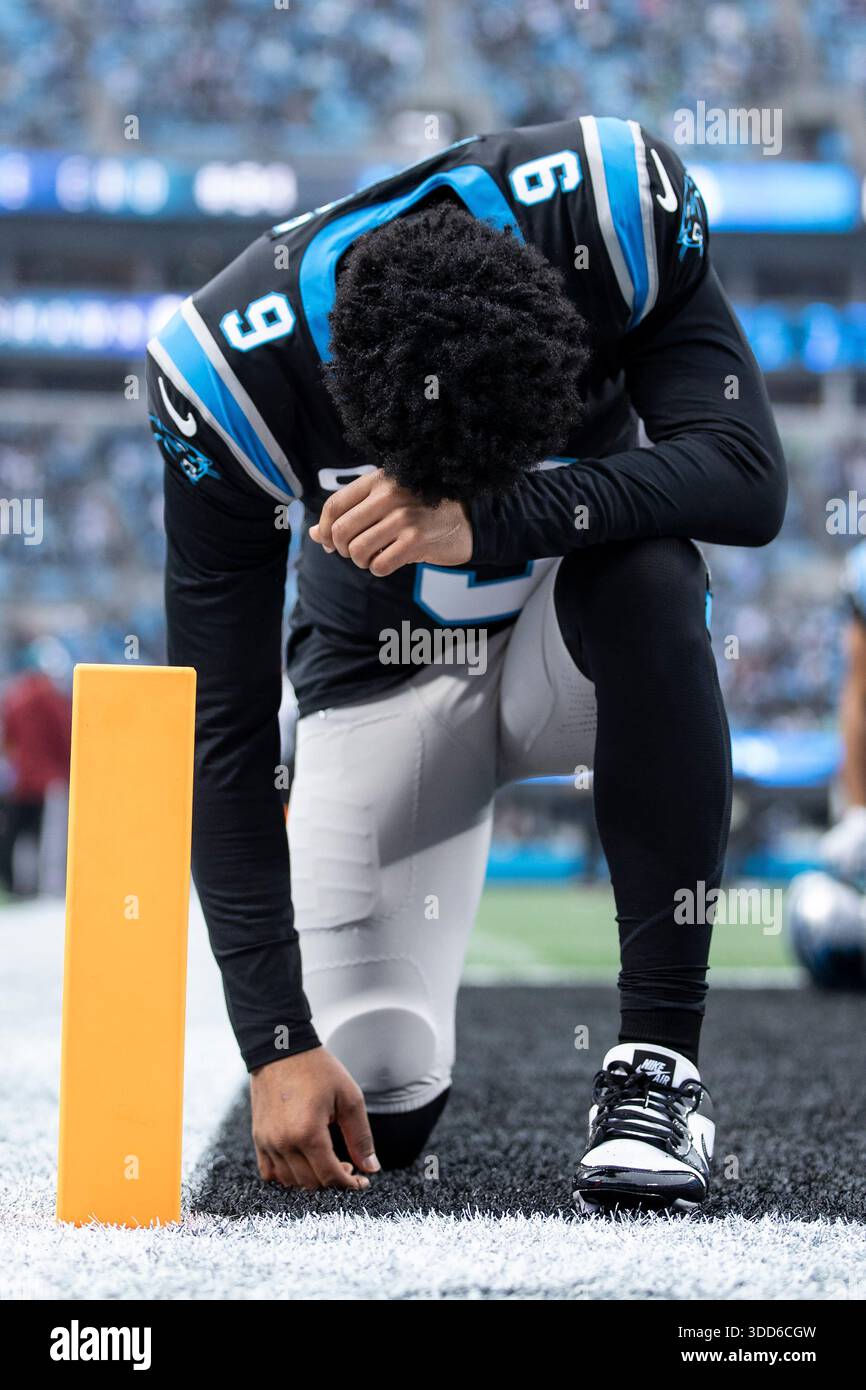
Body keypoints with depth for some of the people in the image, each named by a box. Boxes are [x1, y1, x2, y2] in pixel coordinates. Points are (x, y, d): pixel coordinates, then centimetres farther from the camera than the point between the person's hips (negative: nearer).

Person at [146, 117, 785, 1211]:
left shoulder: (613, 204, -29)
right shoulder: (229, 368, -29)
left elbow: (748, 478, -33)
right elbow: (223, 724, -23)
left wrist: (483, 519, -46)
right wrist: (275, 1038, -26)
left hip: (583, 648, 1)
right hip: (384, 671, 0)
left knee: (646, 572, -37)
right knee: (375, 1105, -16)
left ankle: (659, 1059, -26)